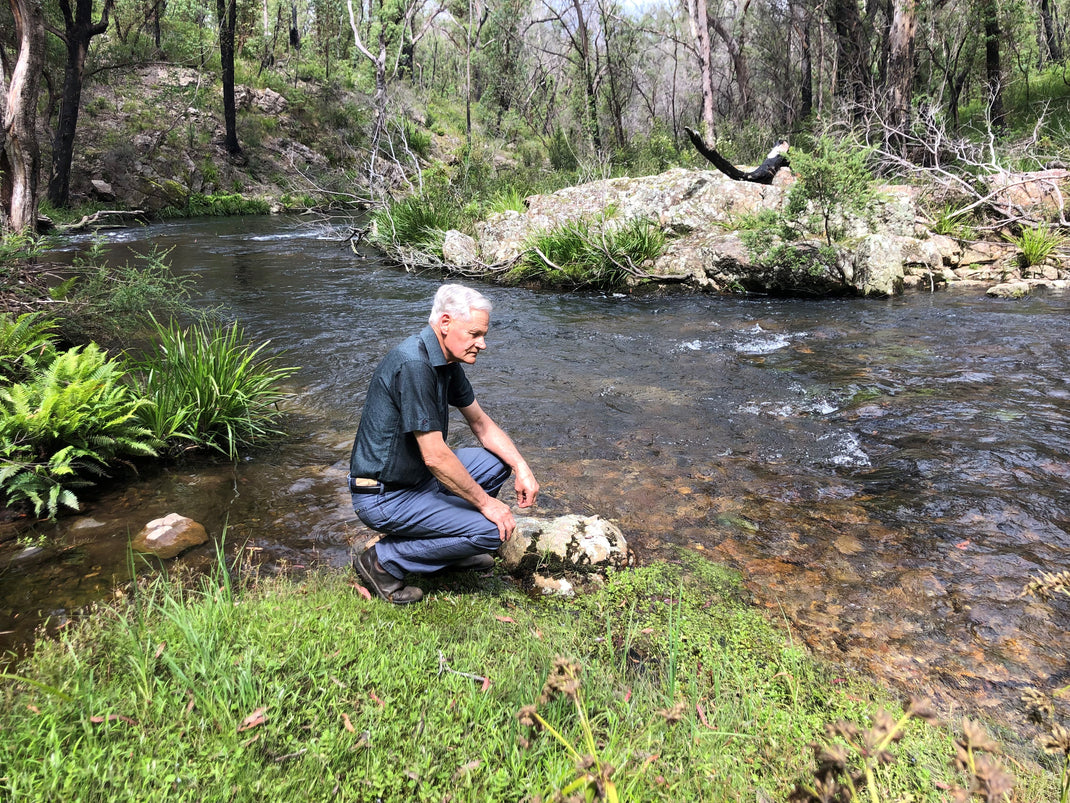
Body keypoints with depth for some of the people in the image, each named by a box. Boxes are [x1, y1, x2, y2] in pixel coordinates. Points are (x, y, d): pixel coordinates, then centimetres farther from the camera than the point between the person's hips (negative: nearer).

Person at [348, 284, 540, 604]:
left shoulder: (448, 361, 4)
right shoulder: (413, 364, -27)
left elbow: (481, 424, 13)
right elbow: (434, 455, -26)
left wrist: (522, 467, 0)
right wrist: (485, 502, -16)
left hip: (418, 477, 10)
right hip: (384, 497, -10)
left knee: (497, 461, 8)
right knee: (490, 530, -15)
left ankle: (447, 545, 16)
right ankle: (384, 560, -3)